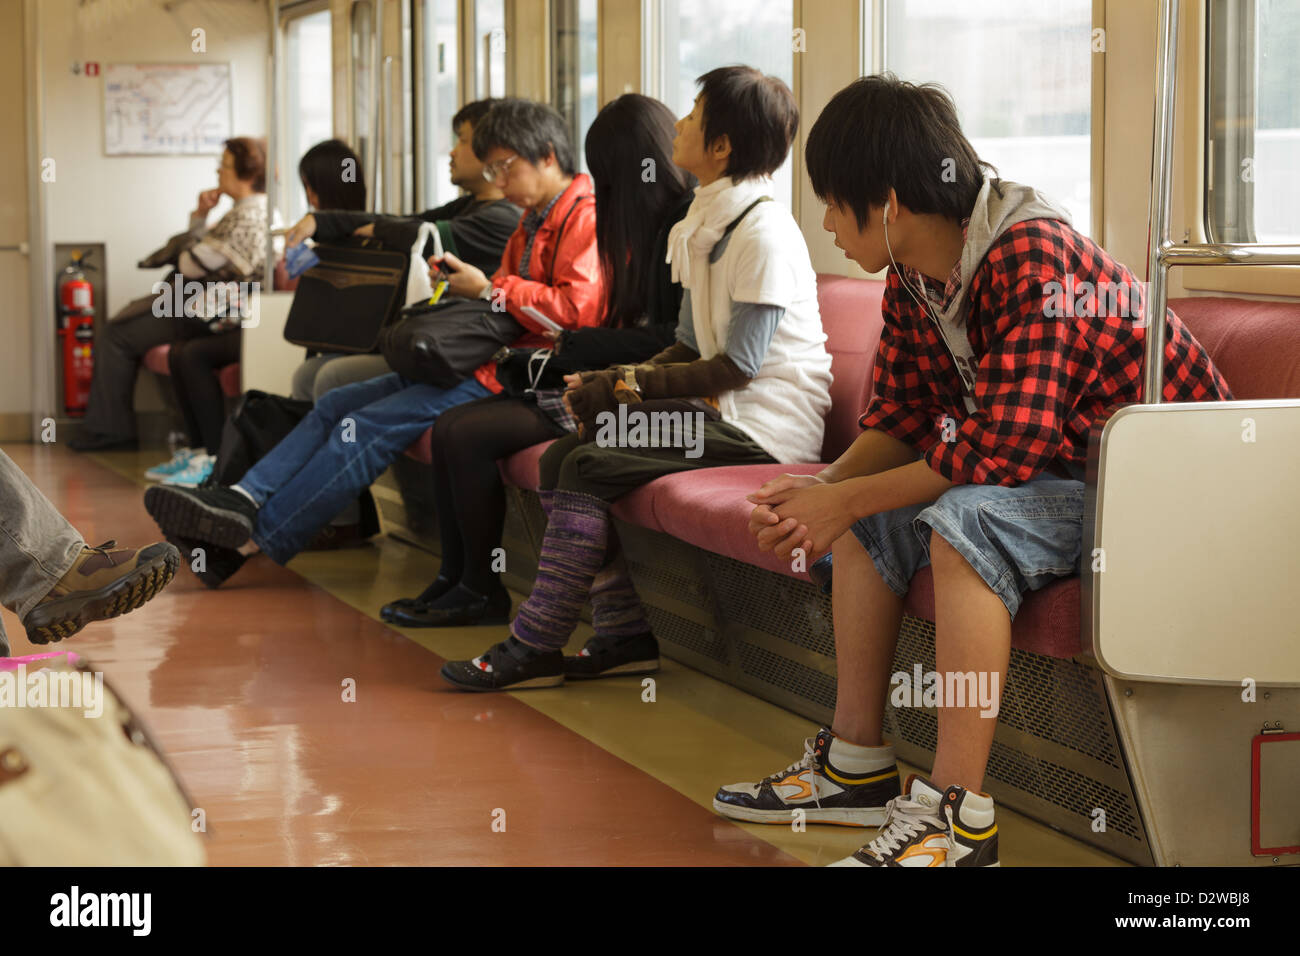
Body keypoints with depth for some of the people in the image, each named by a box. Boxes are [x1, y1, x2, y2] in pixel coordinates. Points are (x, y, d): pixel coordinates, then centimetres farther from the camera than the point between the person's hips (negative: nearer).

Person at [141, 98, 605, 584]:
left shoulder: (585, 218, -10)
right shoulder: (531, 225, 23)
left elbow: (577, 309, -24)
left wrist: (489, 290, -14)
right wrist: (461, 283, 4)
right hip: (485, 359, 11)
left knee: (366, 427, -19)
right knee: (336, 405, 0)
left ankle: (260, 535, -15)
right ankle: (242, 499, -11)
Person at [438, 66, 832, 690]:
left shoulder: (764, 229, -14)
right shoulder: (706, 222, 16)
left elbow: (737, 366, -17)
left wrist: (628, 385, -14)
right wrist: (613, 382, -2)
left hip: (766, 424, -9)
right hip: (722, 408, 9)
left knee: (591, 465, -21)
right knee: (563, 457, -8)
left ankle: (533, 648, -14)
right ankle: (624, 634, -6)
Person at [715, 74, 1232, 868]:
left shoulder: (1032, 260, -27)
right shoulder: (915, 282, 2)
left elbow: (1002, 449, -31)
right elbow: (901, 420, 8)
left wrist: (846, 501, -23)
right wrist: (825, 487, -12)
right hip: (1057, 474, 10)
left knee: (963, 522, -32)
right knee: (870, 517, 7)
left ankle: (958, 813, -28)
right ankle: (857, 765, 10)